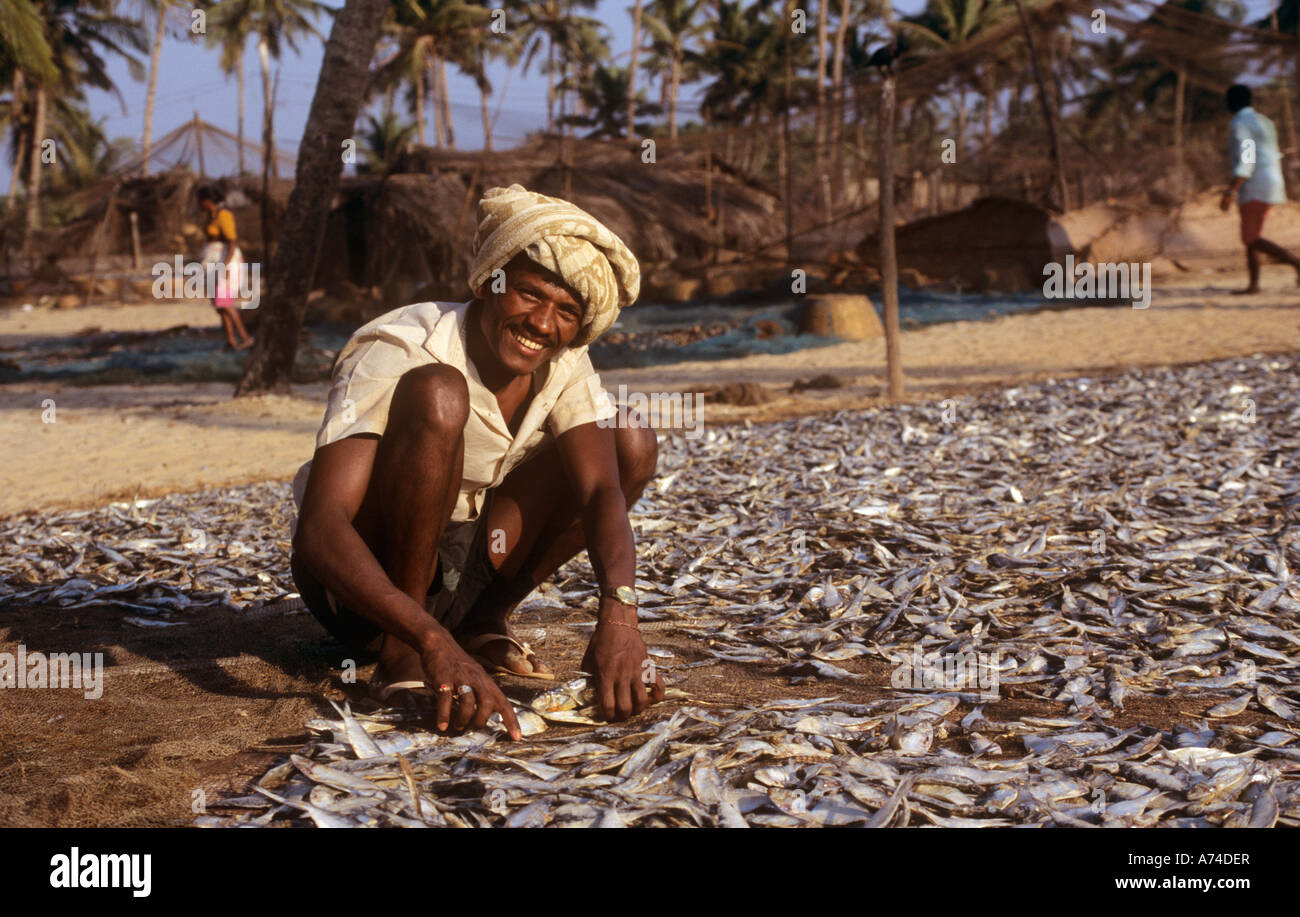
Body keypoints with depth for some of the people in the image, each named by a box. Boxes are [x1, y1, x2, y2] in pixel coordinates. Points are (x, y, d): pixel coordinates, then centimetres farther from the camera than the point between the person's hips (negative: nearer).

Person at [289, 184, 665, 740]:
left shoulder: (564, 366, -7)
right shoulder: (394, 352, -25)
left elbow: (602, 491, -20)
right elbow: (320, 527, -37)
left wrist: (618, 615, -41)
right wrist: (433, 642, -51)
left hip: (463, 569, 6)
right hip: (363, 584, -6)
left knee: (633, 444, -7)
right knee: (436, 393, -32)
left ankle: (484, 623, 2)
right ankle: (400, 657, -22)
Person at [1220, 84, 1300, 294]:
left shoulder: (1240, 125, -12)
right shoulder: (1263, 122, 16)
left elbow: (1246, 162, -22)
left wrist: (1230, 192, -26)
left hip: (1255, 188, -10)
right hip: (1271, 182, 10)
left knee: (1252, 240, -12)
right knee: (1250, 237, 13)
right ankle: (1254, 283, 10)